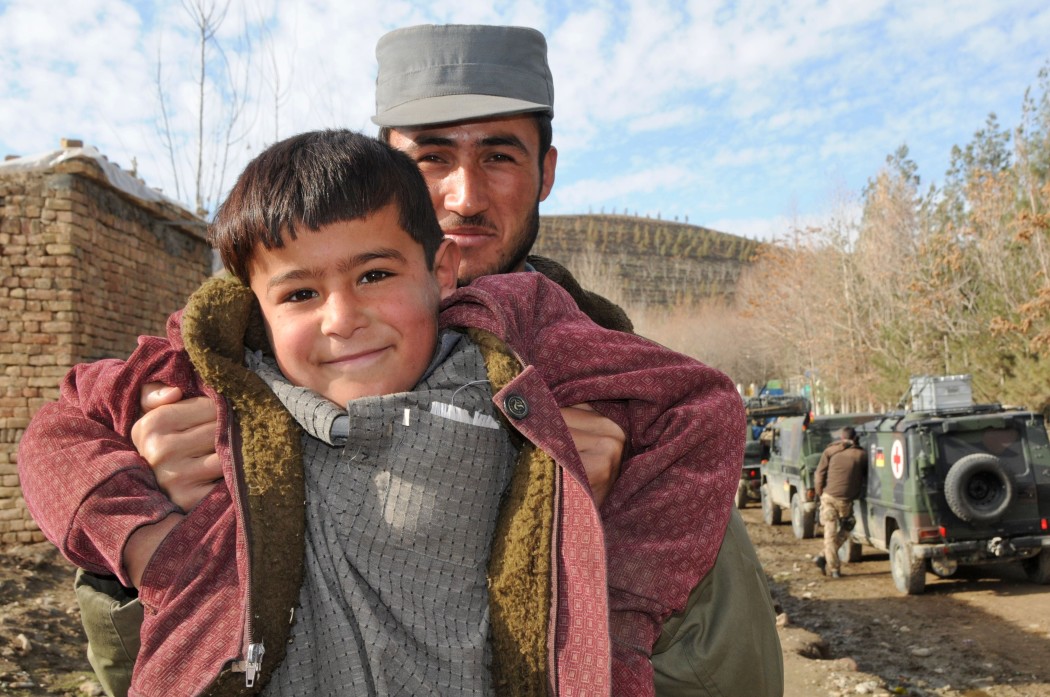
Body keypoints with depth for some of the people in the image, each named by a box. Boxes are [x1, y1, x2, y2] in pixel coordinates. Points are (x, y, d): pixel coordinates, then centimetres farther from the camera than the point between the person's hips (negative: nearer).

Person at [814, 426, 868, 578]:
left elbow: (819, 475, 2)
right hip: (846, 499, -1)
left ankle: (833, 567, 1)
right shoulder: (861, 454, 3)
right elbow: (866, 475, 10)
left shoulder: (830, 451, 5)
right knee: (843, 531, 16)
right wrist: (858, 494, 21)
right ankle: (826, 559, 8)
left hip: (828, 496, 1)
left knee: (830, 532, 6)